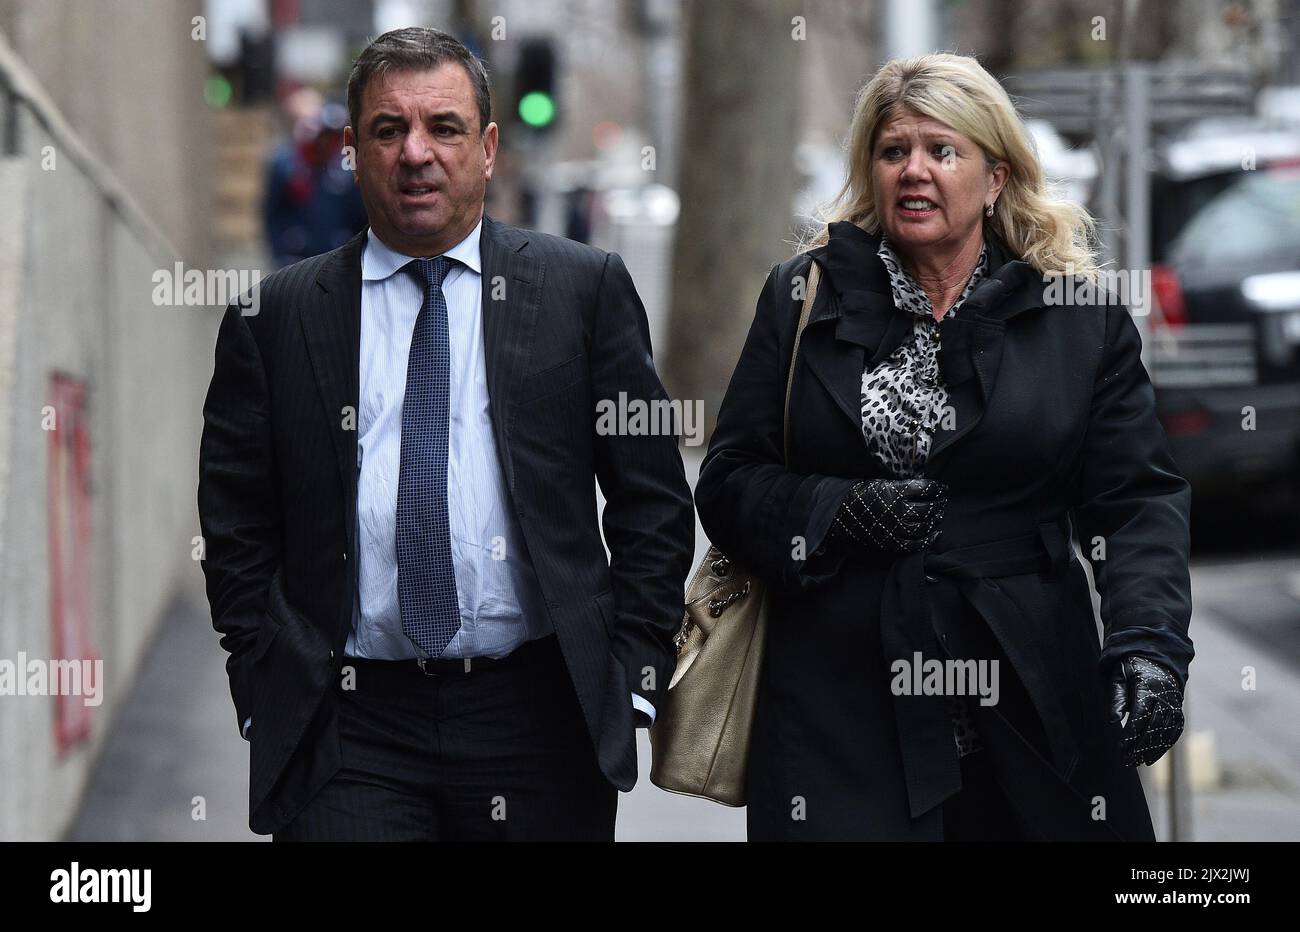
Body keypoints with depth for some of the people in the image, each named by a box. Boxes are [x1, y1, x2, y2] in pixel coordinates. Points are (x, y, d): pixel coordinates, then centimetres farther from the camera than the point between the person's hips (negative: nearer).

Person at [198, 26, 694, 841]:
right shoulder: (278, 315, 7)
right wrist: (265, 694, 0)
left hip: (541, 721, 0)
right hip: (349, 733, 0)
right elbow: (236, 527, 9)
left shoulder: (585, 289, 6)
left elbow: (655, 500, 6)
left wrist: (634, 674, 0)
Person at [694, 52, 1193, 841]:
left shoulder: (1080, 315, 5)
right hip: (838, 702, 0)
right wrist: (835, 511, -12)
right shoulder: (804, 297, 8)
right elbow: (729, 483, 8)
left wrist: (1149, 646, -17)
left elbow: (1140, 501, 0)